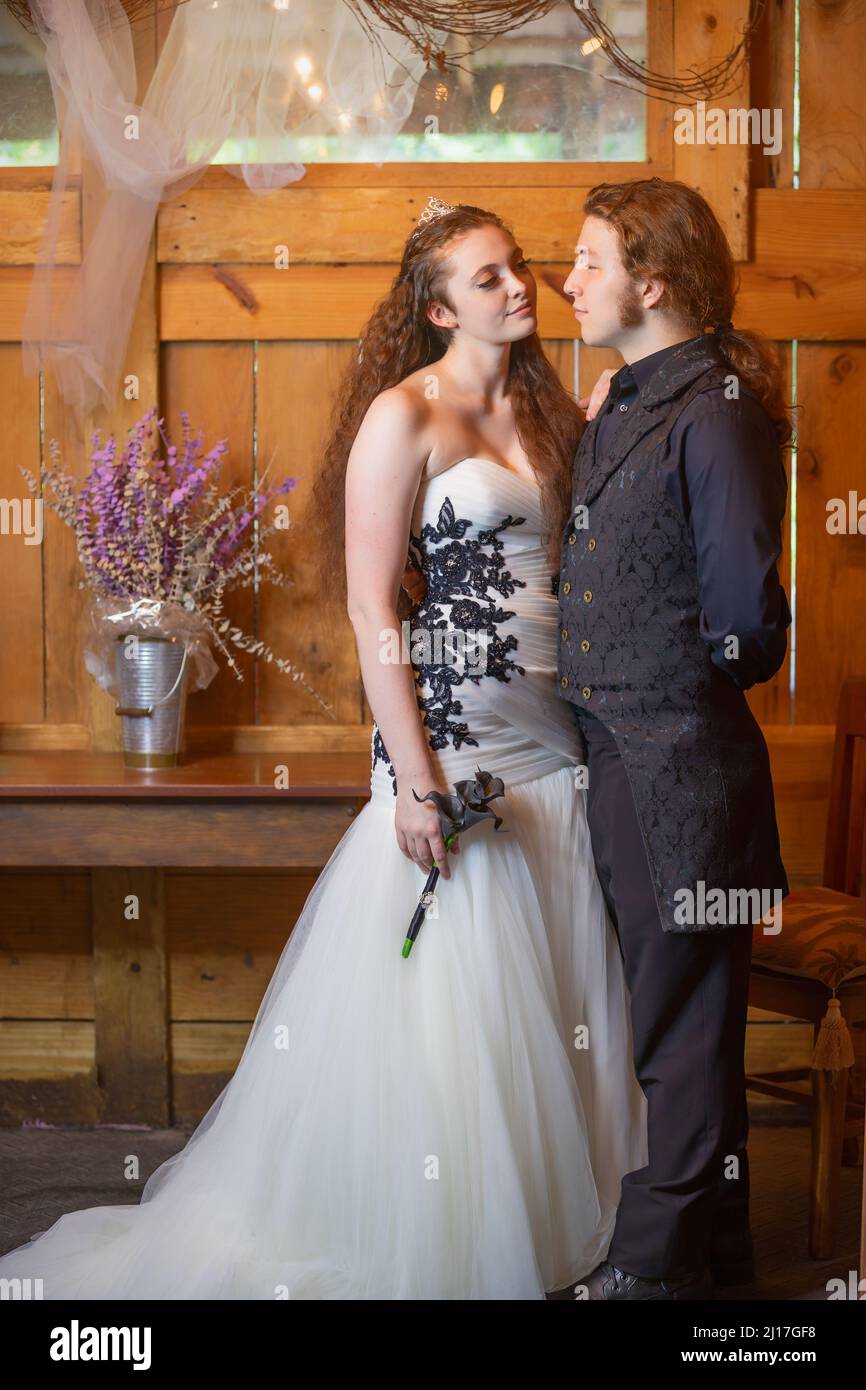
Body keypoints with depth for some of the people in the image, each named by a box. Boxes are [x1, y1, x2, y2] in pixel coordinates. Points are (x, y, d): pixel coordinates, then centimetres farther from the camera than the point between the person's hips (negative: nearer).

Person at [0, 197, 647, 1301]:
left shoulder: (544, 412, 13)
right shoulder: (403, 415, -7)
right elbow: (372, 608, -12)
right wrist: (415, 781, -16)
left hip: (556, 743, 7)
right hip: (451, 743, -6)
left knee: (554, 997, 11)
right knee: (442, 1003, 0)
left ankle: (551, 1221, 26)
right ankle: (430, 1247, 16)